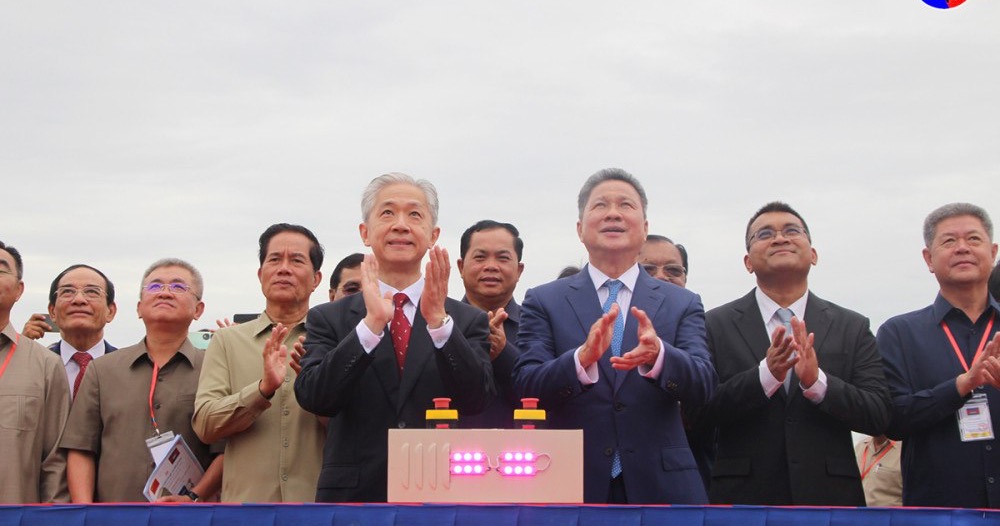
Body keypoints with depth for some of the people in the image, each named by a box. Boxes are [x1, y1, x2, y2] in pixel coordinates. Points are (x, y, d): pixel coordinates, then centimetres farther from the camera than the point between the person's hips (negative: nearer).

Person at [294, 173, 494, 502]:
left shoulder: (467, 321, 4)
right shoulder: (327, 319, 4)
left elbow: (475, 400, -9)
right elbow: (313, 398, -10)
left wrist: (439, 321, -21)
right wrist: (371, 324, -20)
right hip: (353, 494, 0)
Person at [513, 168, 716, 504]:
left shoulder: (683, 305, 6)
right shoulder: (543, 302, 3)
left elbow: (702, 387, -6)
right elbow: (526, 386, -8)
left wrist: (657, 355, -26)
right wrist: (583, 359, -26)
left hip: (661, 486, 1)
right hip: (573, 487, -1)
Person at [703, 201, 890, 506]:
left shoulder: (853, 328, 2)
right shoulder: (716, 325, -2)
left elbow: (879, 417, -5)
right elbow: (698, 413, -9)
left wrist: (817, 381, -20)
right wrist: (765, 375, -22)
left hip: (829, 496, 1)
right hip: (743, 496, -1)